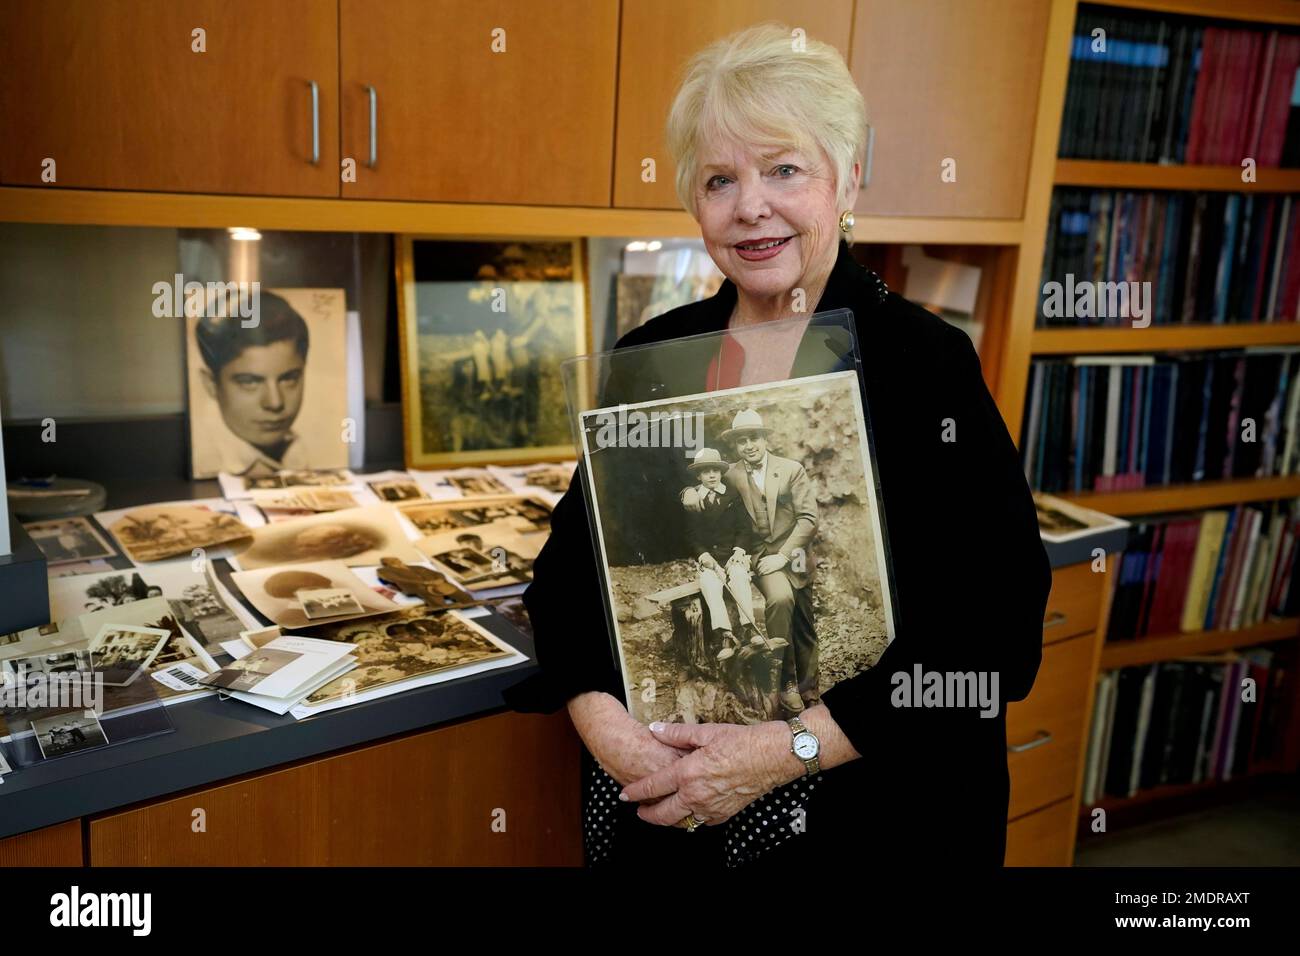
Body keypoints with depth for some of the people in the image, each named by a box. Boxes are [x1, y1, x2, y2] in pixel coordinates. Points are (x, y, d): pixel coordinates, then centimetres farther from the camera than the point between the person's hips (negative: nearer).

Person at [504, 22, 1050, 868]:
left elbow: (993, 628, -15)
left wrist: (785, 749, -21)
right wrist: (601, 719, -15)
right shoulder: (651, 359, 0)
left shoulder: (928, 366, -12)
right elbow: (573, 564, 1)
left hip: (866, 815, -3)